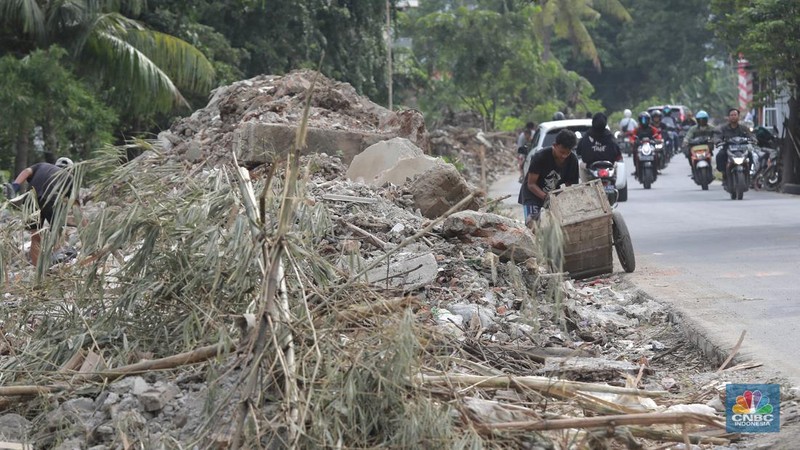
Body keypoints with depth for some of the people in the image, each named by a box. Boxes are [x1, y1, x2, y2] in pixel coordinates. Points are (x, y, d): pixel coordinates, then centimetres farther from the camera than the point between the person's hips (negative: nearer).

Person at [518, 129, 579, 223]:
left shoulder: (572, 160, -13)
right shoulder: (541, 156, -25)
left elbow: (569, 185, -4)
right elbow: (531, 184, -23)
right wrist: (545, 197, -39)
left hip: (554, 194, 4)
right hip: (532, 194, -4)